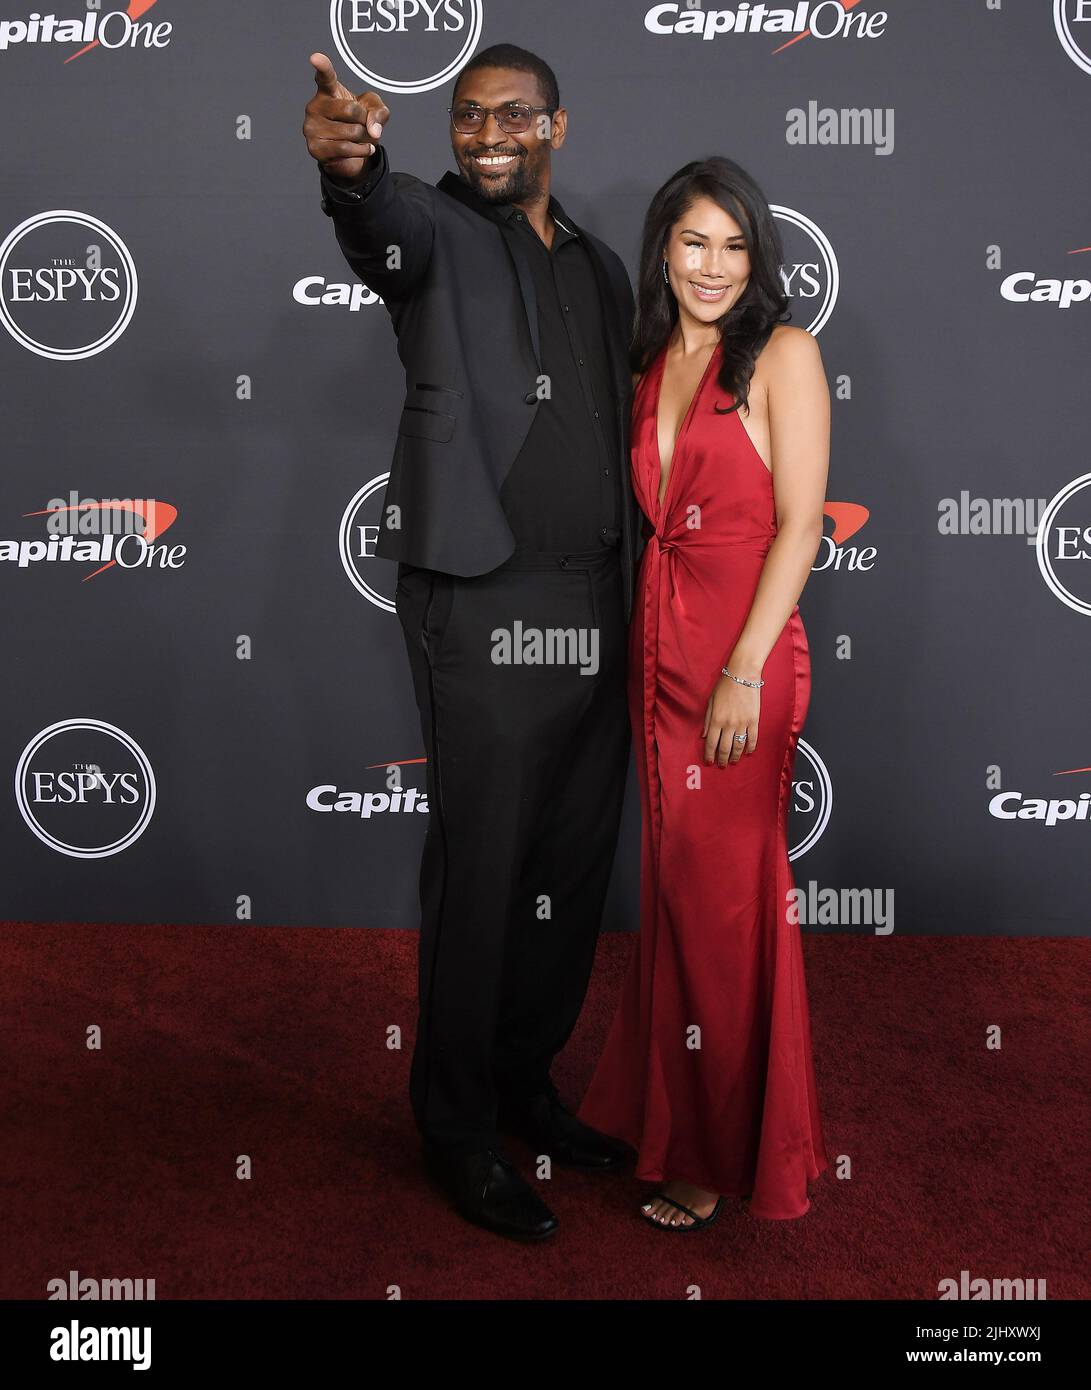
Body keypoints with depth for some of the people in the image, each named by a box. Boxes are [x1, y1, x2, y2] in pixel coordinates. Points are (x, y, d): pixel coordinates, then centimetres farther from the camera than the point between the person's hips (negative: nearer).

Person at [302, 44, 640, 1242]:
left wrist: (634, 602, 13)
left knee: (572, 867, 11)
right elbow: (383, 225, -25)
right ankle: (459, 1131, 14)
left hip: (596, 606, 6)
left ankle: (525, 1084, 29)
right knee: (479, 870, -1)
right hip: (482, 603, -6)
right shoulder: (436, 228, 1)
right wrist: (349, 163, -49)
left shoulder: (601, 270, 18)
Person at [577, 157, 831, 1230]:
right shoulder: (649, 366, 15)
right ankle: (665, 1110, 30)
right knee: (672, 887, 13)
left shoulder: (782, 356, -3)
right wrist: (646, 648, 7)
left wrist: (744, 672, -17)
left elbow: (799, 524, -10)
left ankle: (724, 1152, 17)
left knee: (724, 896, 1)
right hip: (656, 647, 6)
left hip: (743, 650, -6)